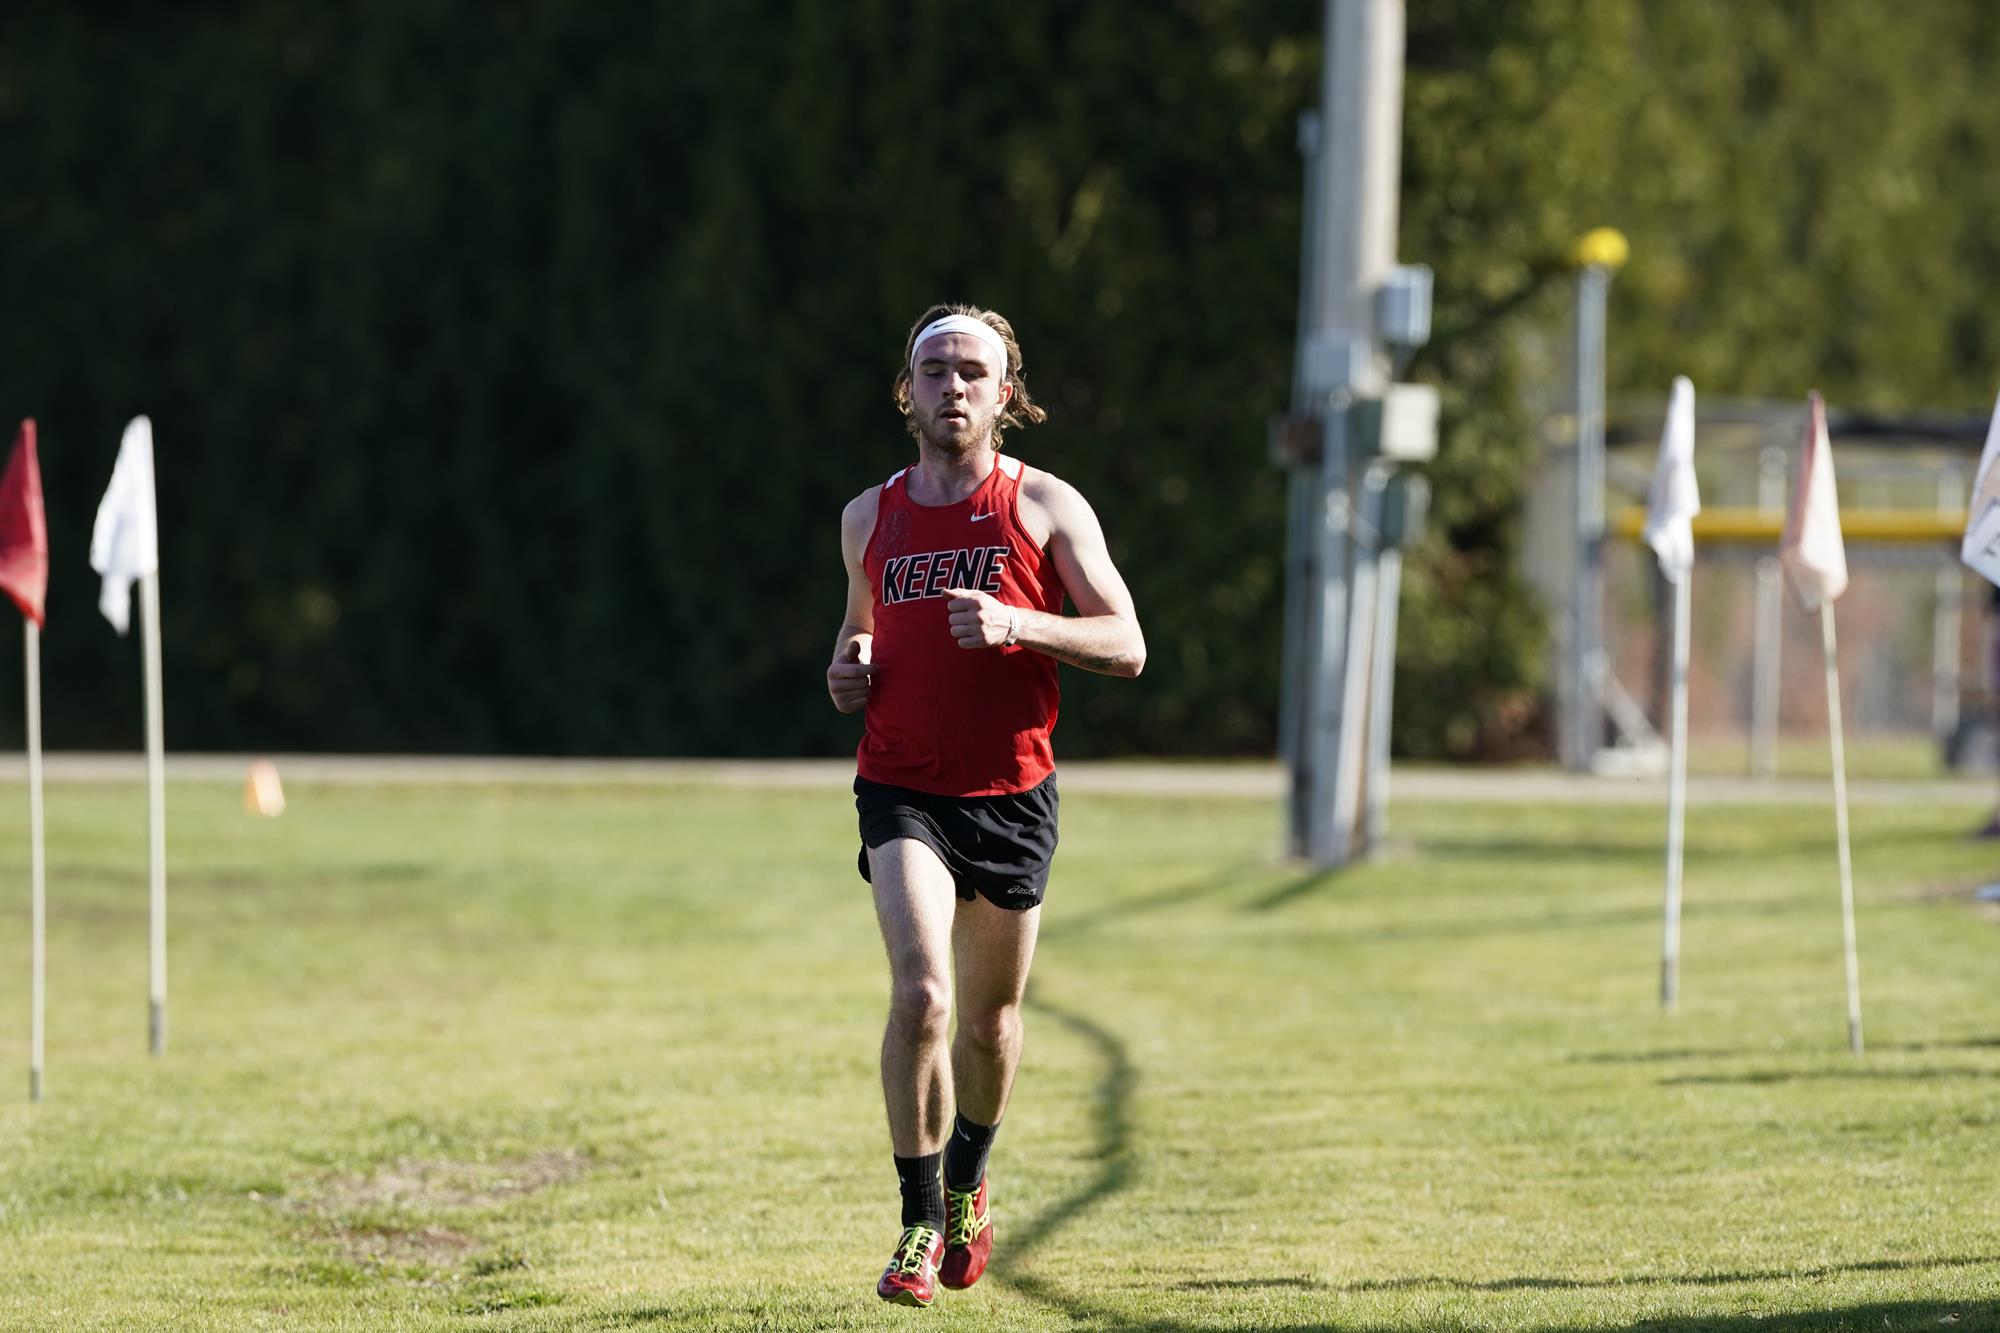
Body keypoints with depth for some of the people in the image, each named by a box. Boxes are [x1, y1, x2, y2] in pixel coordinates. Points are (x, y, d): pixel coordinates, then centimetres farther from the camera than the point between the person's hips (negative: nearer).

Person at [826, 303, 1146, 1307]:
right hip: (903, 790, 0)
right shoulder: (869, 517, 8)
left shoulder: (1045, 506, 0)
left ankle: (966, 1185, 40)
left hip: (1012, 792, 0)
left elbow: (1126, 646, -4)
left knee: (990, 1018, 12)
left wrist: (1017, 624, -20)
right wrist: (848, 669, 1)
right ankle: (921, 1225, -10)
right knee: (919, 996, -20)